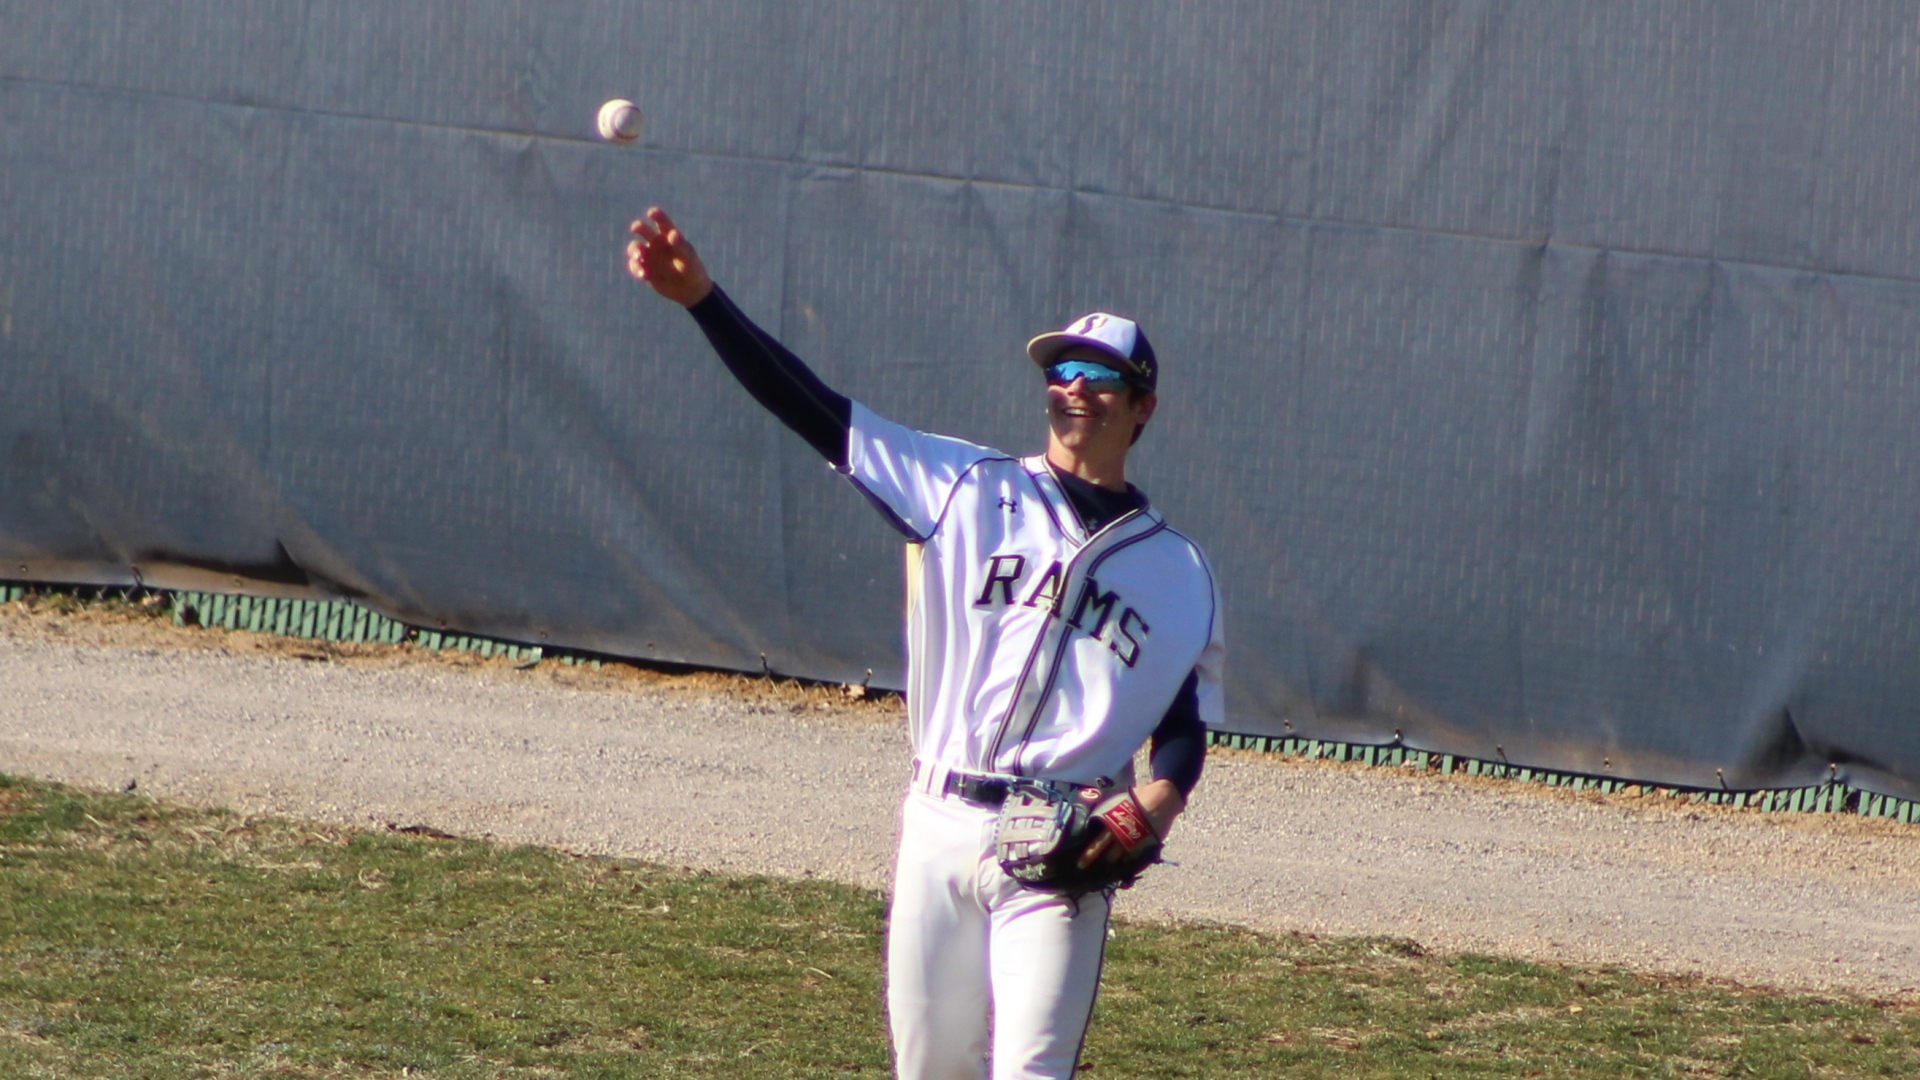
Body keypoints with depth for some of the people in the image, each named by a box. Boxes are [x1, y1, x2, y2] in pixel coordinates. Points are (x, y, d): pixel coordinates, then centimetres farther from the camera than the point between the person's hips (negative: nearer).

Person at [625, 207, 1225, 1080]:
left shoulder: (1178, 572, 9)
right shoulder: (969, 492, 7)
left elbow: (1185, 725, 12)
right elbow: (815, 411, 0)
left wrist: (1153, 810, -11)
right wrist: (701, 297, -10)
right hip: (940, 828, 2)